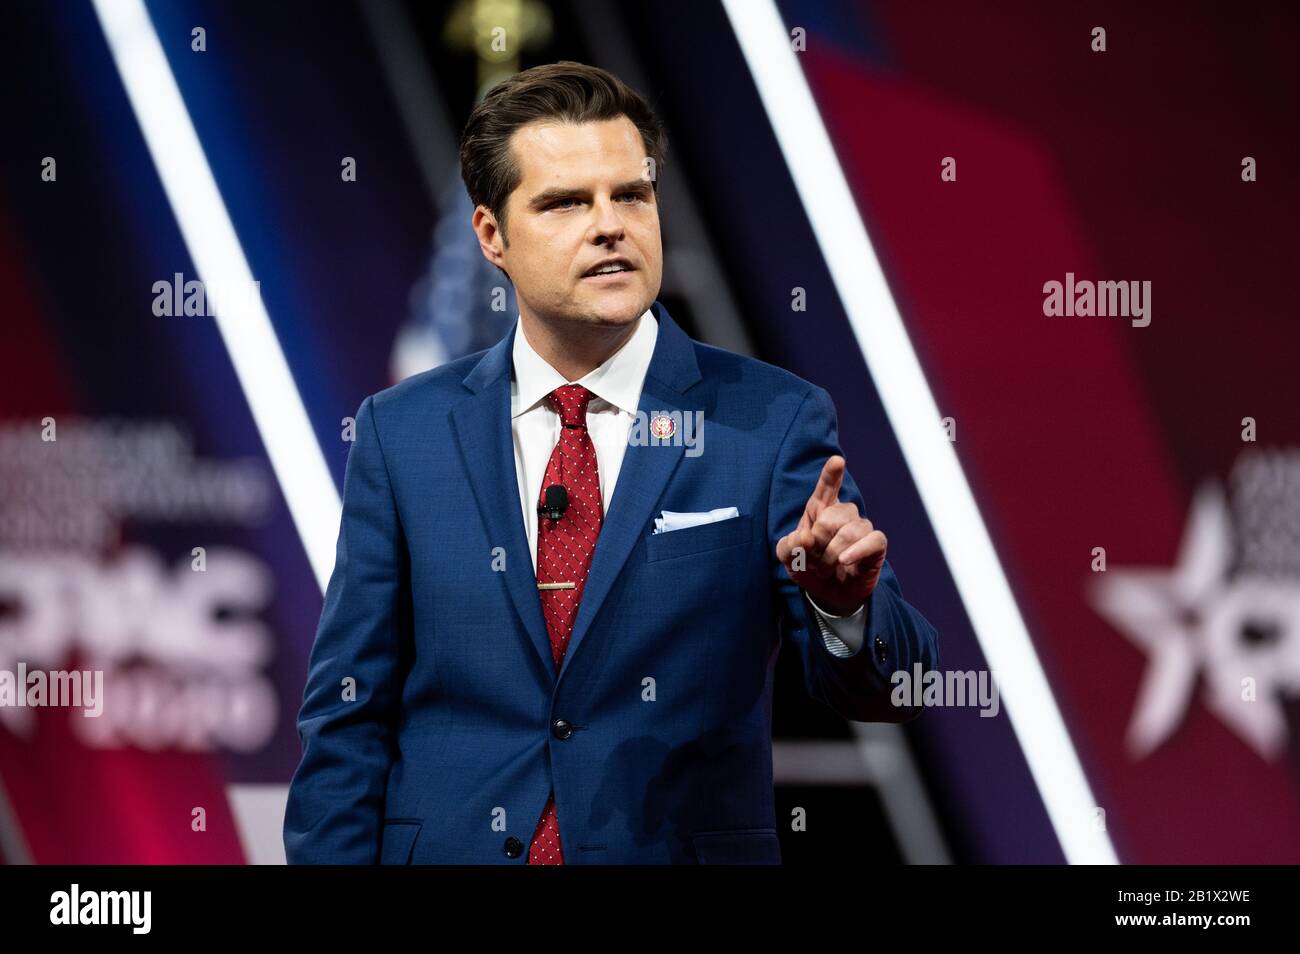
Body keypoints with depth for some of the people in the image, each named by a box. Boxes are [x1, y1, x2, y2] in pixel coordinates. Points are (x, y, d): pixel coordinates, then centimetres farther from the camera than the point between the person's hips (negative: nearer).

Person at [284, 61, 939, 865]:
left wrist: (846, 604, -30)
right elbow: (349, 720, 1)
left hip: (685, 848, -1)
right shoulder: (403, 432, -1)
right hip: (449, 848, 1)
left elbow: (889, 690, -10)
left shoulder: (773, 423, -6)